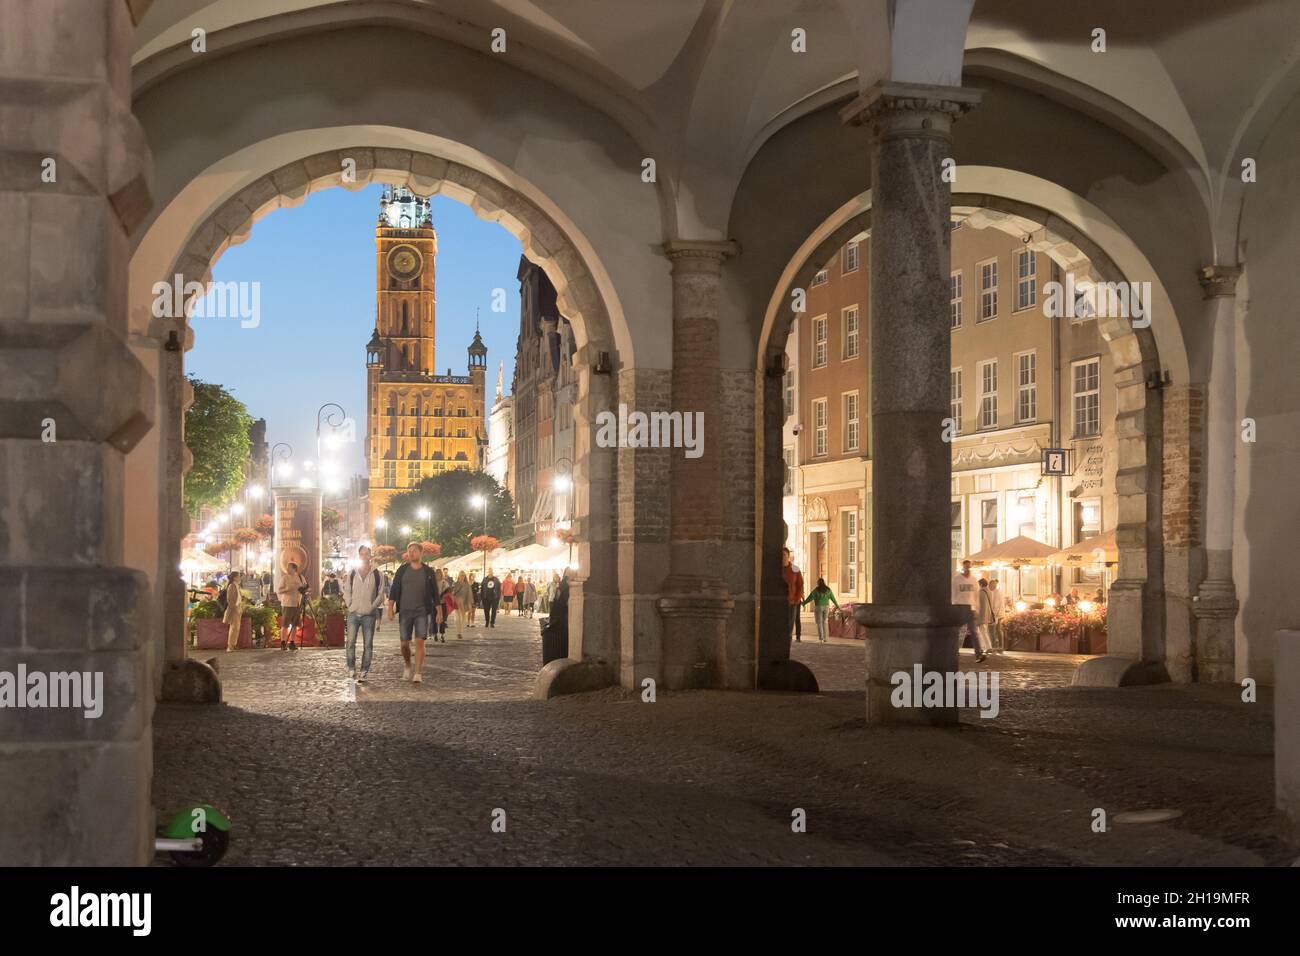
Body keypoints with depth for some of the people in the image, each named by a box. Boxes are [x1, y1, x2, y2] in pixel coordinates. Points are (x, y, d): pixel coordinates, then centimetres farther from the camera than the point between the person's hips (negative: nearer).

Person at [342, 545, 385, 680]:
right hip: (353, 614, 1)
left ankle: (364, 671, 8)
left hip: (369, 615, -1)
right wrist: (350, 605, 0)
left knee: (368, 645, 2)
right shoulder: (352, 573, 6)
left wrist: (372, 606, -4)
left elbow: (380, 594, 5)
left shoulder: (377, 574, 3)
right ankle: (351, 669, 3)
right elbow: (347, 591, 10)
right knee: (350, 642, -6)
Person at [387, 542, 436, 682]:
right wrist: (390, 608, -5)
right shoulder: (402, 570, 5)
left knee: (420, 642, -13)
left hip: (422, 612, -1)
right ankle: (408, 666, 30)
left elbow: (434, 593, 9)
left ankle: (417, 673, -13)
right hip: (404, 612, 1)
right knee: (404, 643, 4)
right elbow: (394, 590, 3)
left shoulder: (428, 572, 4)